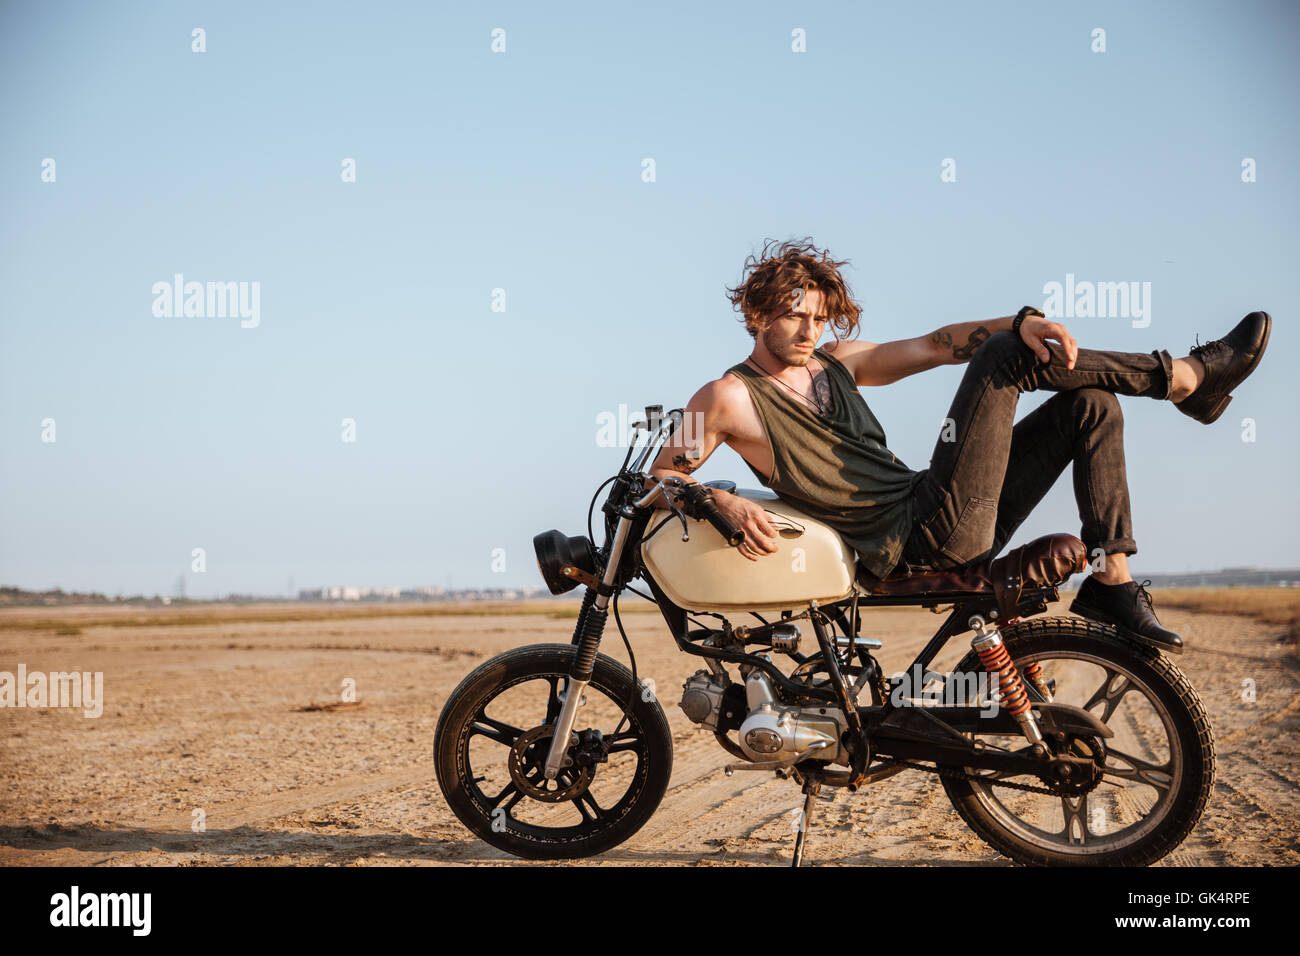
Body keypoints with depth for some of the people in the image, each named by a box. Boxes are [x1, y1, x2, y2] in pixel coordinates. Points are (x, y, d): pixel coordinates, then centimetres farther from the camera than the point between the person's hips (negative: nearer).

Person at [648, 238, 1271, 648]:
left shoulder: (835, 360, 17)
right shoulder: (730, 397, -2)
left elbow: (936, 345, 10)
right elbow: (662, 474, -6)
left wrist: (1022, 321, -7)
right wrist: (727, 504, -26)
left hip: (953, 521, 8)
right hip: (916, 543, -8)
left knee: (1090, 403, 7)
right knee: (1008, 357, -12)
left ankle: (1111, 580, 1)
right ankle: (1193, 376, -3)